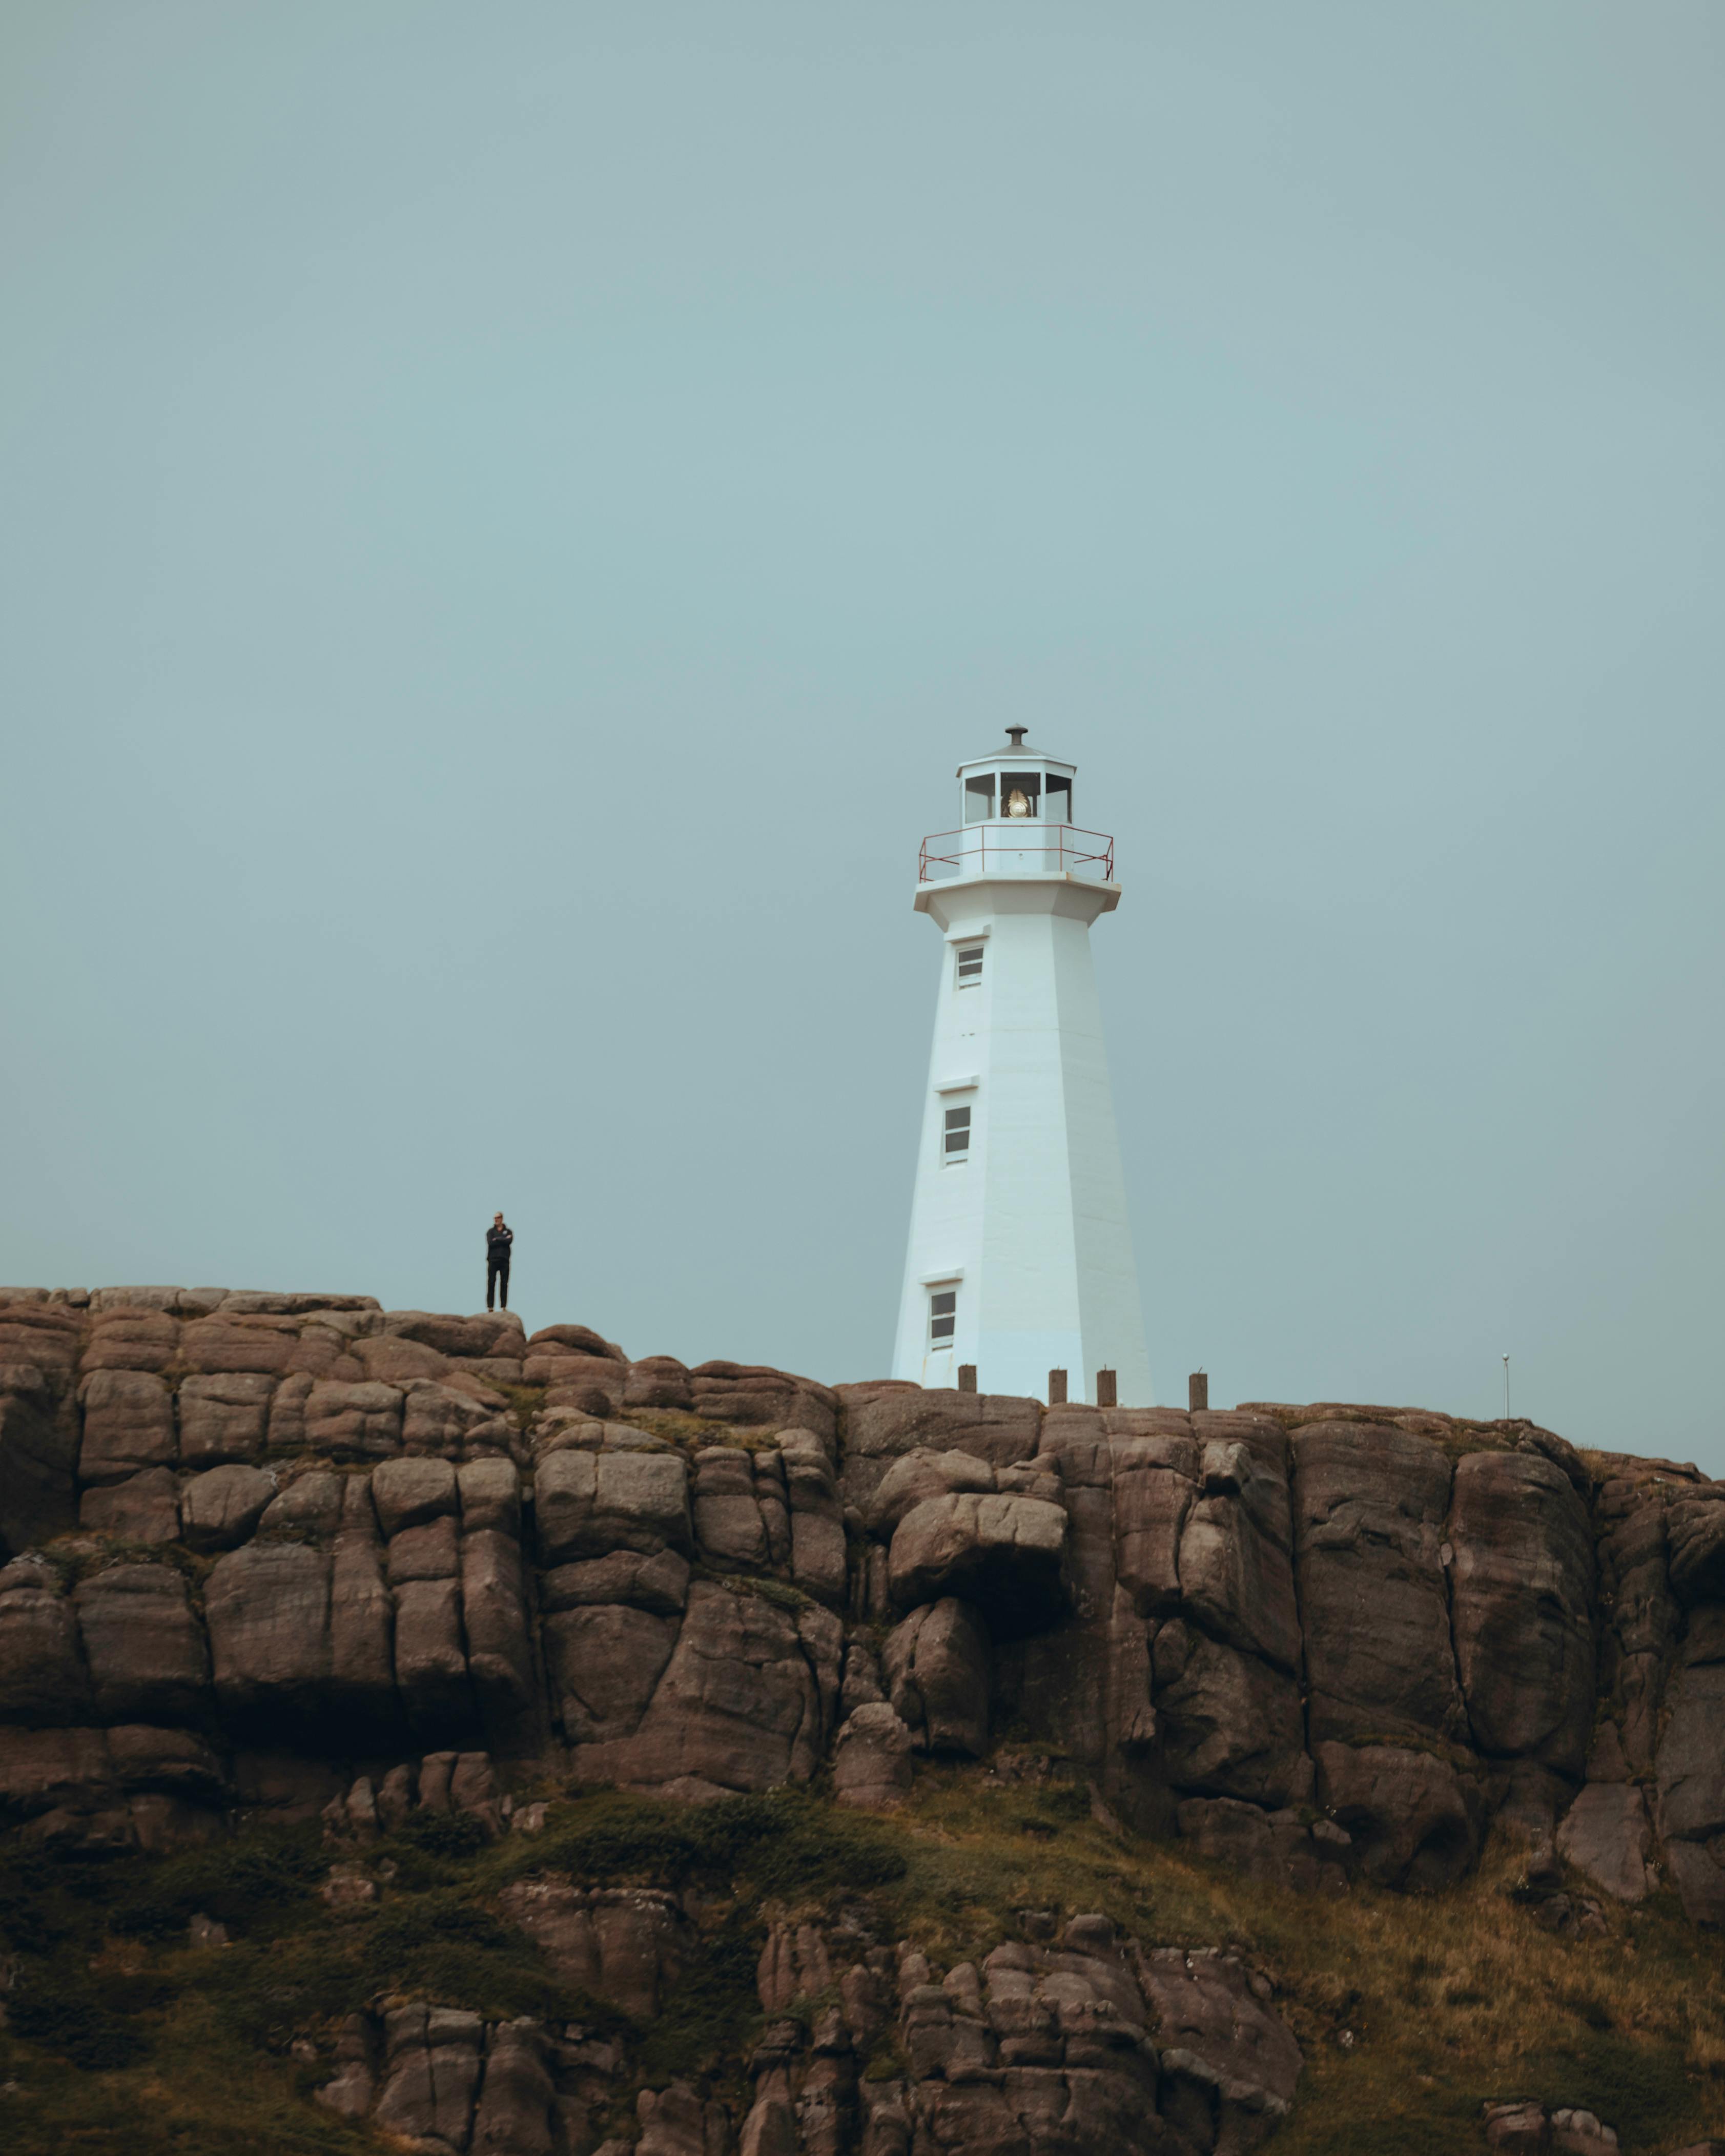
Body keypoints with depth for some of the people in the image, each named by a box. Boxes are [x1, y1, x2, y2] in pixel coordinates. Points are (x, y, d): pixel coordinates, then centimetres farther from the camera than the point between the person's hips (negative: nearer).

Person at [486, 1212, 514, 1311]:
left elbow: (509, 1241, -8)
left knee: (504, 1284, 0)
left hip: (504, 1260, 1)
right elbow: (490, 1243, -7)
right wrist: (504, 1240, -6)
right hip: (493, 1259, -1)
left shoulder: (508, 1231, 12)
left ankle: (504, 1306, 1)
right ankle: (490, 1306, -5)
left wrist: (497, 1240, -6)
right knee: (491, 1283, -5)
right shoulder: (491, 1231, 10)